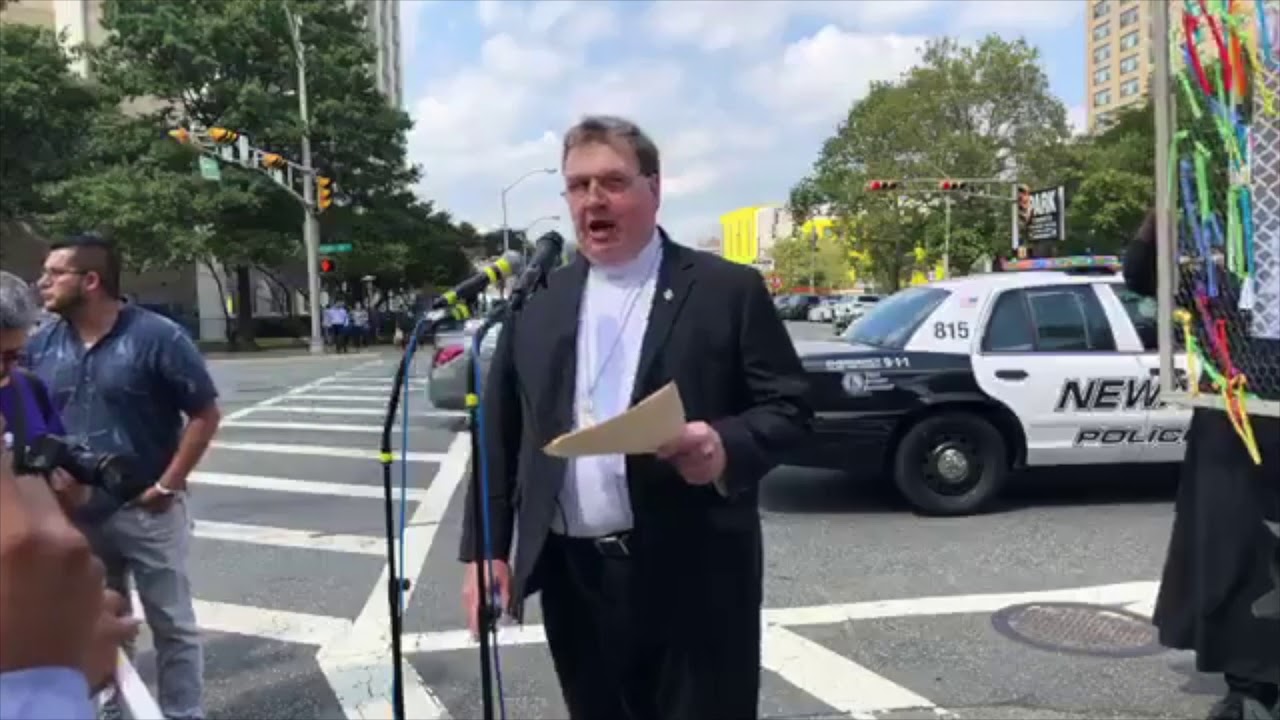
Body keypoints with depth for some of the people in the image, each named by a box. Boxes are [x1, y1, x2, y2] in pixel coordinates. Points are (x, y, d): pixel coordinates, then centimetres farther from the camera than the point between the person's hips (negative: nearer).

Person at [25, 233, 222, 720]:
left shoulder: (156, 336, -12)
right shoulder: (41, 346, 3)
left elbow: (205, 414, -10)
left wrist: (169, 484, -13)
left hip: (146, 510, -4)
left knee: (172, 625, 7)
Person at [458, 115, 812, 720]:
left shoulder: (728, 290, -1)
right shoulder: (536, 303, 9)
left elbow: (788, 405, -2)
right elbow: (499, 433, 9)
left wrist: (727, 446, -22)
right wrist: (485, 549, 4)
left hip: (694, 577, -3)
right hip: (573, 579, 4)